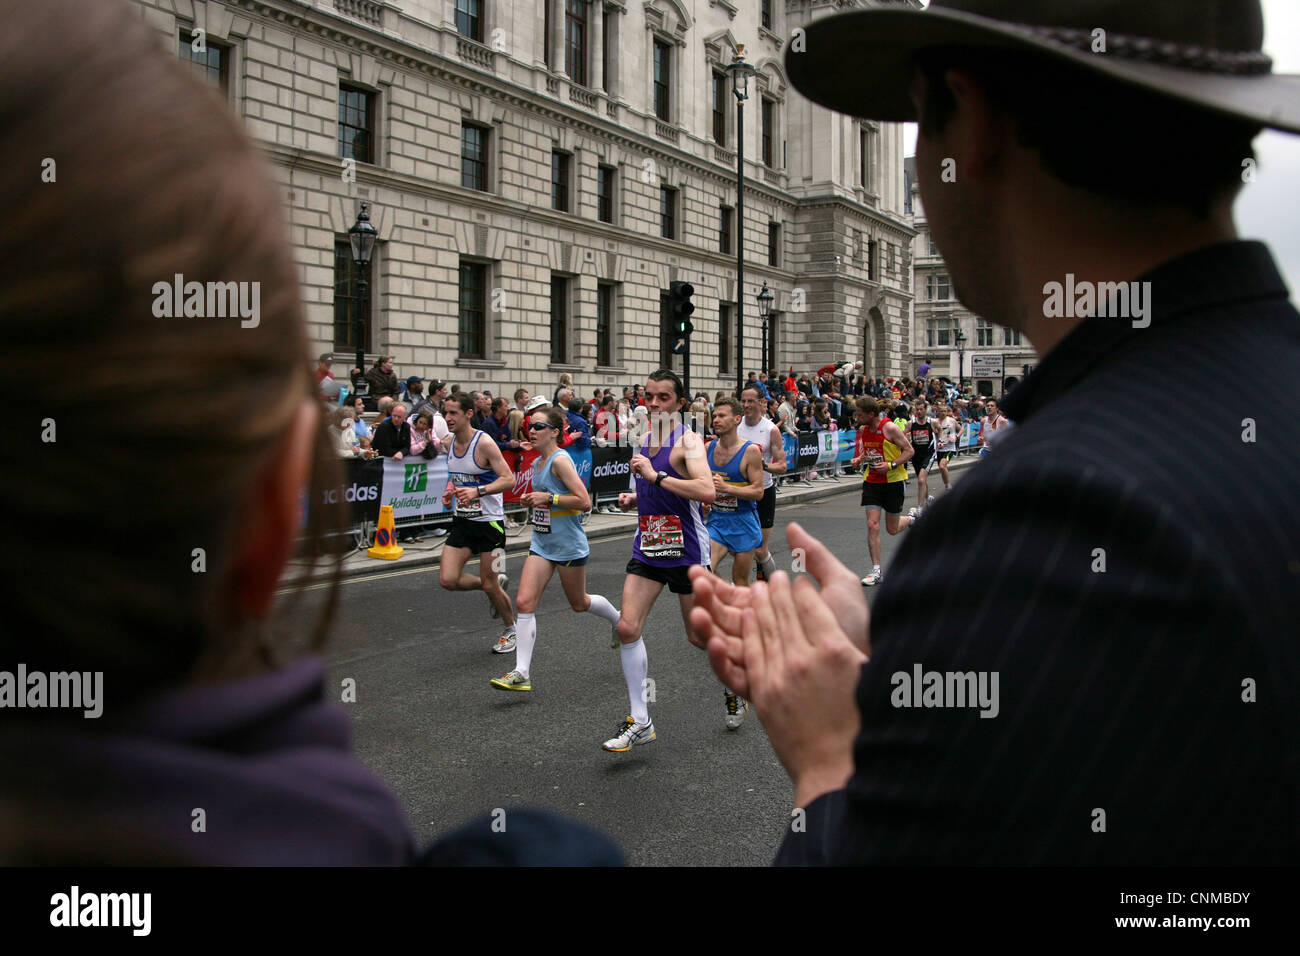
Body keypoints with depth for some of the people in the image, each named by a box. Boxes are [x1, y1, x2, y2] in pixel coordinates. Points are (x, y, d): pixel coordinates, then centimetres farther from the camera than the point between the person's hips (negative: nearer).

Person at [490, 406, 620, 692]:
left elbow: (584, 502, -21)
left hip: (568, 545, -7)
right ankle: (521, 673, -7)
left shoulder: (560, 460, -16)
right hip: (541, 544, 7)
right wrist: (534, 500, 7)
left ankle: (618, 620, 44)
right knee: (524, 603, -7)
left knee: (579, 604, 12)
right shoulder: (537, 463, 9)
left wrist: (549, 498, -22)